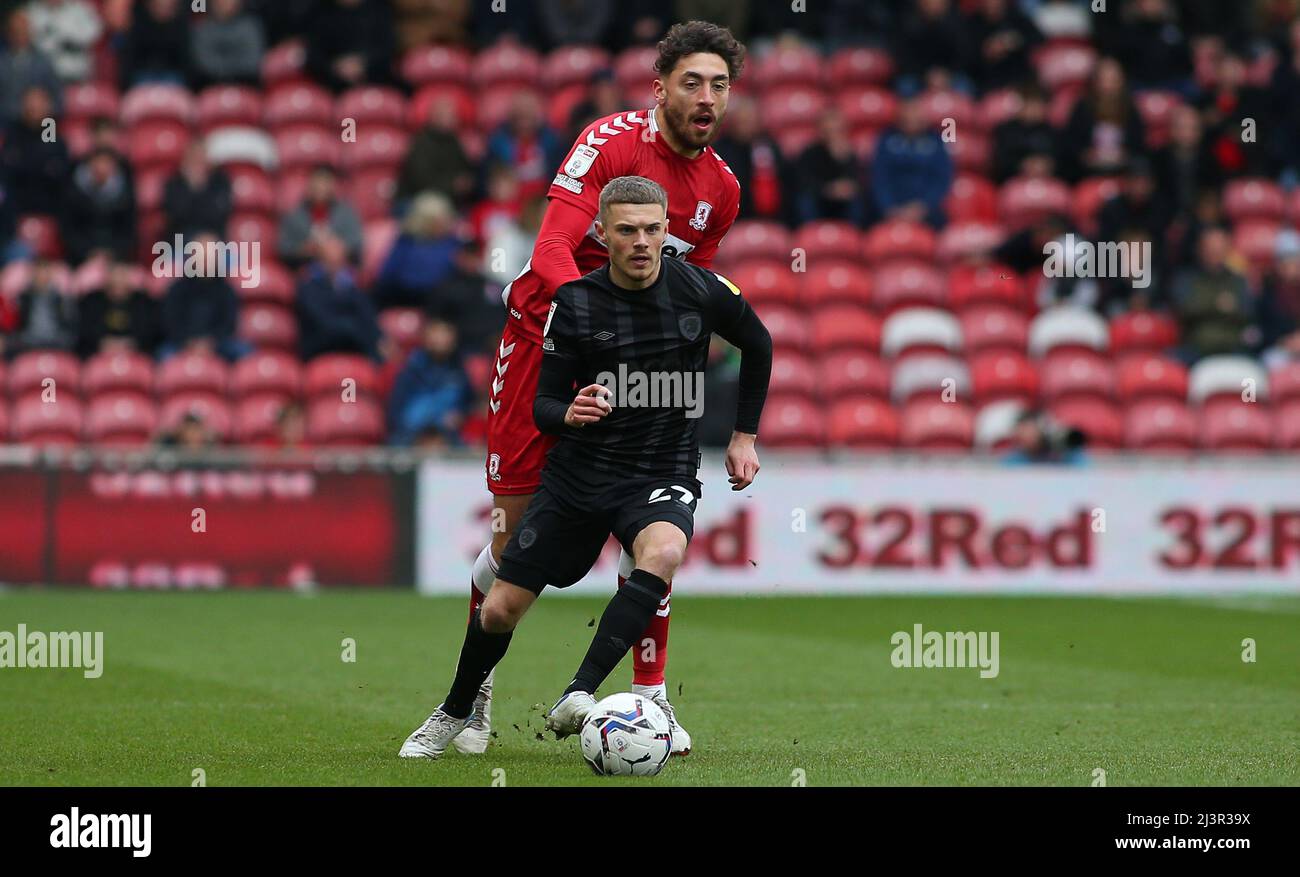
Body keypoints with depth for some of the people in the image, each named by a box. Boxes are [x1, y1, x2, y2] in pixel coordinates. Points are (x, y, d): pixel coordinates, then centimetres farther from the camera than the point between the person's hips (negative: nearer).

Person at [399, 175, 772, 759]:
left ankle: (579, 696, -38)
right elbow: (542, 404, -4)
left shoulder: (701, 290, -7)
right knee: (500, 610, 1)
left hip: (663, 474, -1)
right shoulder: (572, 303, -7)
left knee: (663, 553, -37)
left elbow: (758, 344, 13)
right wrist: (567, 414, -28)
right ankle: (455, 714, 30)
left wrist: (744, 437, 13)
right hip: (578, 471, 1)